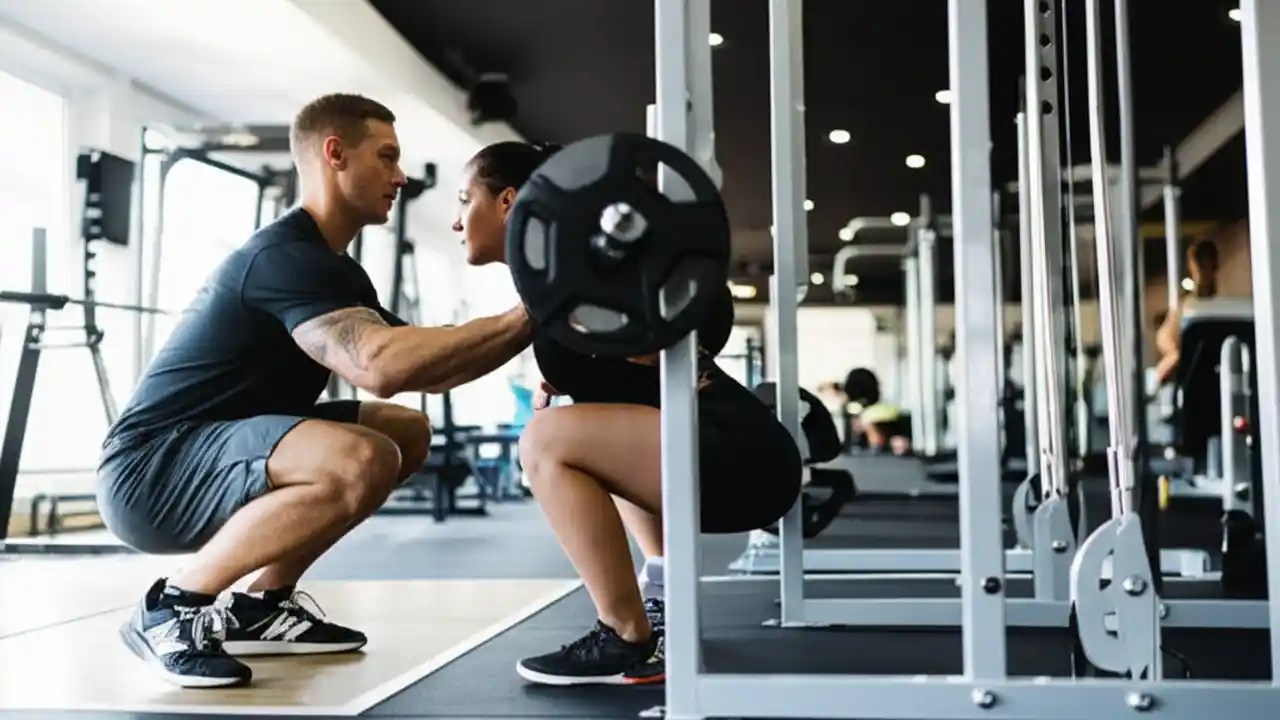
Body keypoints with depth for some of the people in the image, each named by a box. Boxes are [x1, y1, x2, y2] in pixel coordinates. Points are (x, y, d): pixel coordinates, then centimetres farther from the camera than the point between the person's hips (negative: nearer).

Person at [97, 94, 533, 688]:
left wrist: (523, 330, 1)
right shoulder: (286, 256, -18)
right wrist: (524, 319, -30)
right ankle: (172, 608, -12)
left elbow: (419, 368, 12)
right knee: (363, 460, -32)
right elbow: (379, 365, -35)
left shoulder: (329, 267, 14)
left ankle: (261, 603, 12)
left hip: (209, 455, 10)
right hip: (148, 472, -10)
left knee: (407, 432, 11)